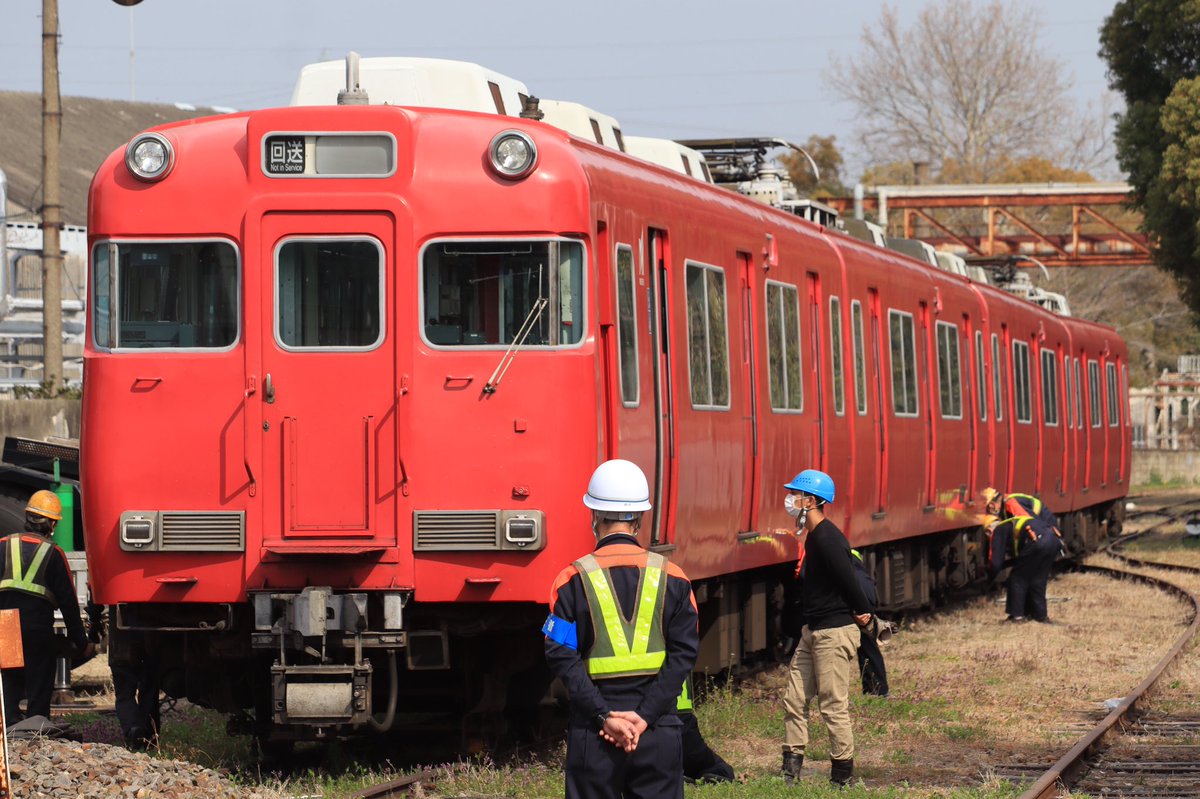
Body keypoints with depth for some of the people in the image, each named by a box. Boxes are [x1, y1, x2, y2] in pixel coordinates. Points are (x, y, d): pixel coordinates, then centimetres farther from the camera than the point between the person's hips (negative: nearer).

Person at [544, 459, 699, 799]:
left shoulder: (573, 579, -3)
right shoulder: (672, 578, 2)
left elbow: (562, 656, -9)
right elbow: (684, 655, -3)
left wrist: (605, 716, -11)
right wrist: (645, 716, -8)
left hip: (593, 734, -1)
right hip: (660, 733, 1)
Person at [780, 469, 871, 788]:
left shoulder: (827, 538, -20)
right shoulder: (814, 536, 12)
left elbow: (848, 578, -22)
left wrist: (862, 613, -9)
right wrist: (860, 613, 11)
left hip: (834, 633, -10)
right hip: (813, 631, 10)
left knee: (833, 705, -4)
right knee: (795, 700, 10)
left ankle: (842, 776, 4)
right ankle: (790, 770, 14)